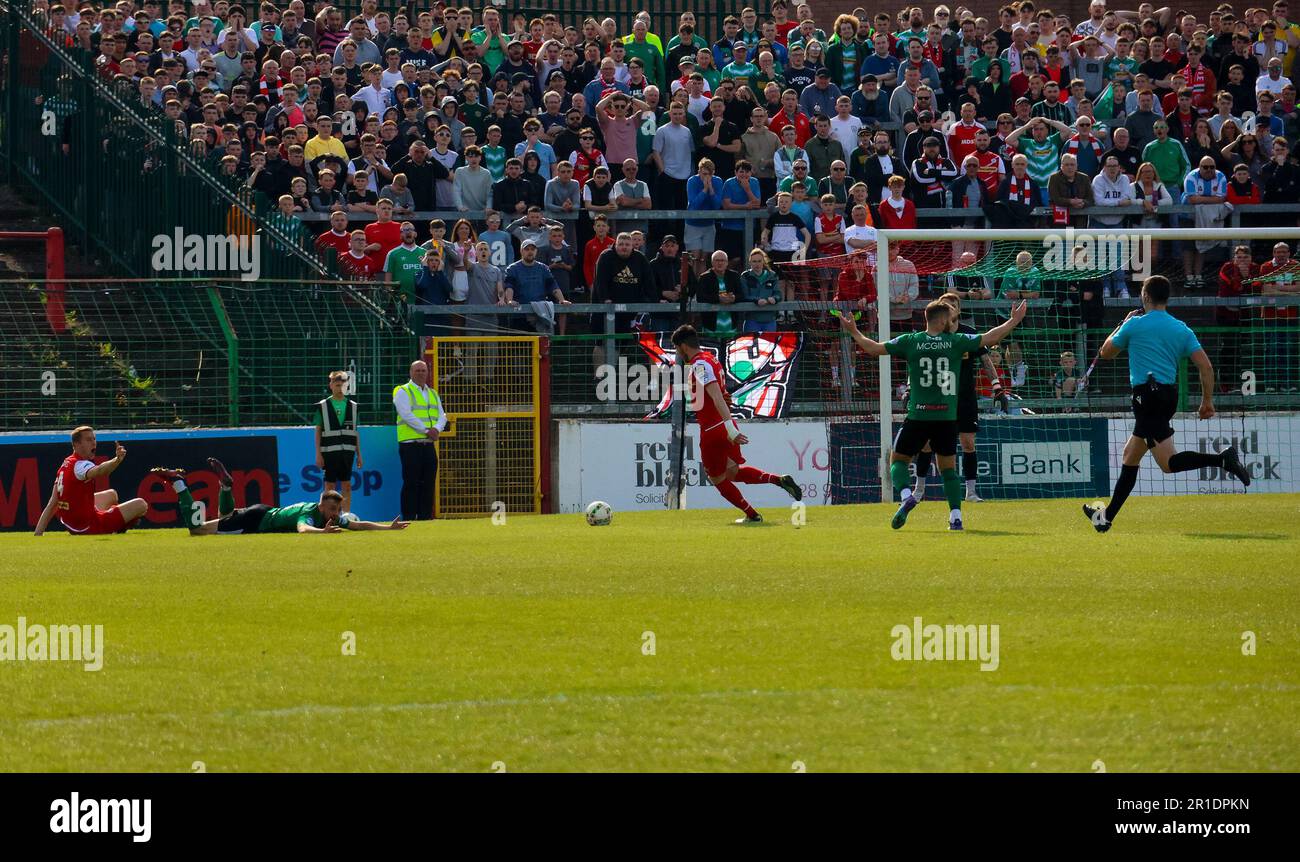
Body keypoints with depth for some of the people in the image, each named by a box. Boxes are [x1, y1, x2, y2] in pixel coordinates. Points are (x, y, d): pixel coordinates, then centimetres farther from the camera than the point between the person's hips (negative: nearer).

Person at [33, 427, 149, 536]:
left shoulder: (66, 464, 6)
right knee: (140, 505, -9)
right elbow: (98, 471, -46)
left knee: (111, 495, 35)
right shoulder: (79, 465, -21)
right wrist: (117, 460, -63)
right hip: (88, 527, -10)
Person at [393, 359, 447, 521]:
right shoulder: (403, 392, -1)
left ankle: (425, 516, 10)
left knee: (428, 483, 5)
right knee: (411, 483, -8)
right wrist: (426, 430, -17)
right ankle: (408, 518, -6)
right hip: (410, 444, -6)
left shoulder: (433, 394, 19)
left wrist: (436, 428, -11)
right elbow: (406, 415, -13)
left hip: (429, 445, 6)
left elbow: (442, 416, 11)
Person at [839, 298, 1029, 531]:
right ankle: (956, 517, 3)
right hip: (947, 417, 1)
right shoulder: (956, 341, 1)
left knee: (898, 460, 11)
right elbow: (990, 339, 5)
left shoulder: (909, 341, 1)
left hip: (918, 415, -1)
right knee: (948, 467, 12)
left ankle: (906, 495, -17)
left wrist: (854, 333, 19)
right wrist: (1014, 321, 18)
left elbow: (874, 349, 3)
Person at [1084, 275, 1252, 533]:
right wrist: (1207, 401, 10)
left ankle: (1221, 458, -35)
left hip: (1147, 394, -8)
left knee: (1168, 462, -15)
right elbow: (1206, 366, 3)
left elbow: (1106, 352, 13)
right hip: (1170, 394, 8)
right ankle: (1107, 516, 23)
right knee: (1130, 455, 18)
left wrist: (1122, 325, 25)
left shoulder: (1135, 325, -3)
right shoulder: (1181, 329, 10)